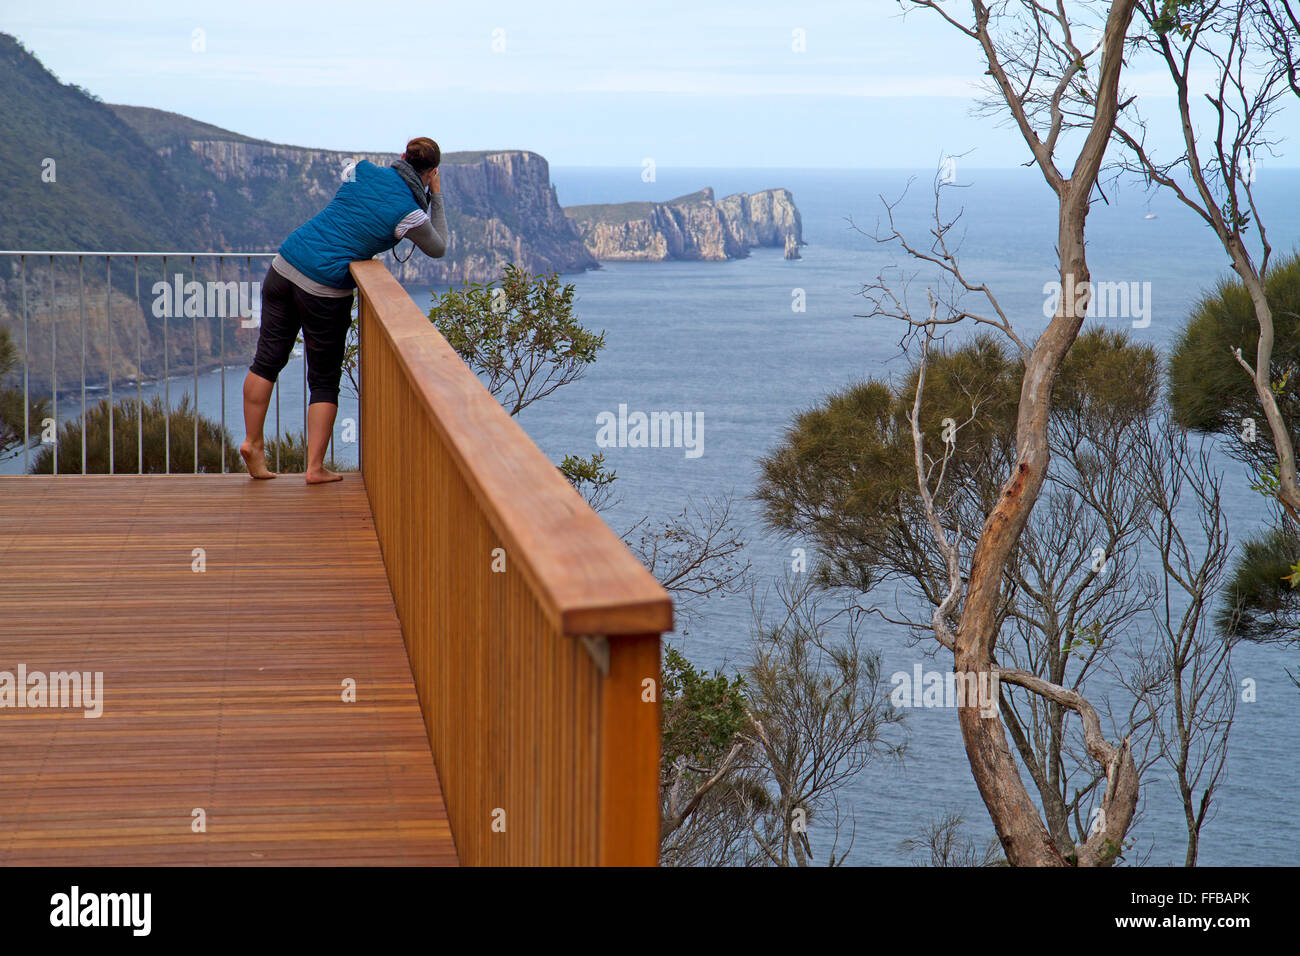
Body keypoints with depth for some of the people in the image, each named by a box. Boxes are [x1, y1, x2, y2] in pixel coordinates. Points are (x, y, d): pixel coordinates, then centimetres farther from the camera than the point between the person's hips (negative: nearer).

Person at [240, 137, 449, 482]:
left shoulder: (362, 171, 5)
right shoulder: (411, 214, -8)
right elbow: (438, 249, 14)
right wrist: (436, 197, 15)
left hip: (284, 267, 4)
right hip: (325, 291, -4)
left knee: (267, 359, 16)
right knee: (324, 380, 9)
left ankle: (252, 442, 17)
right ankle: (315, 467, 10)